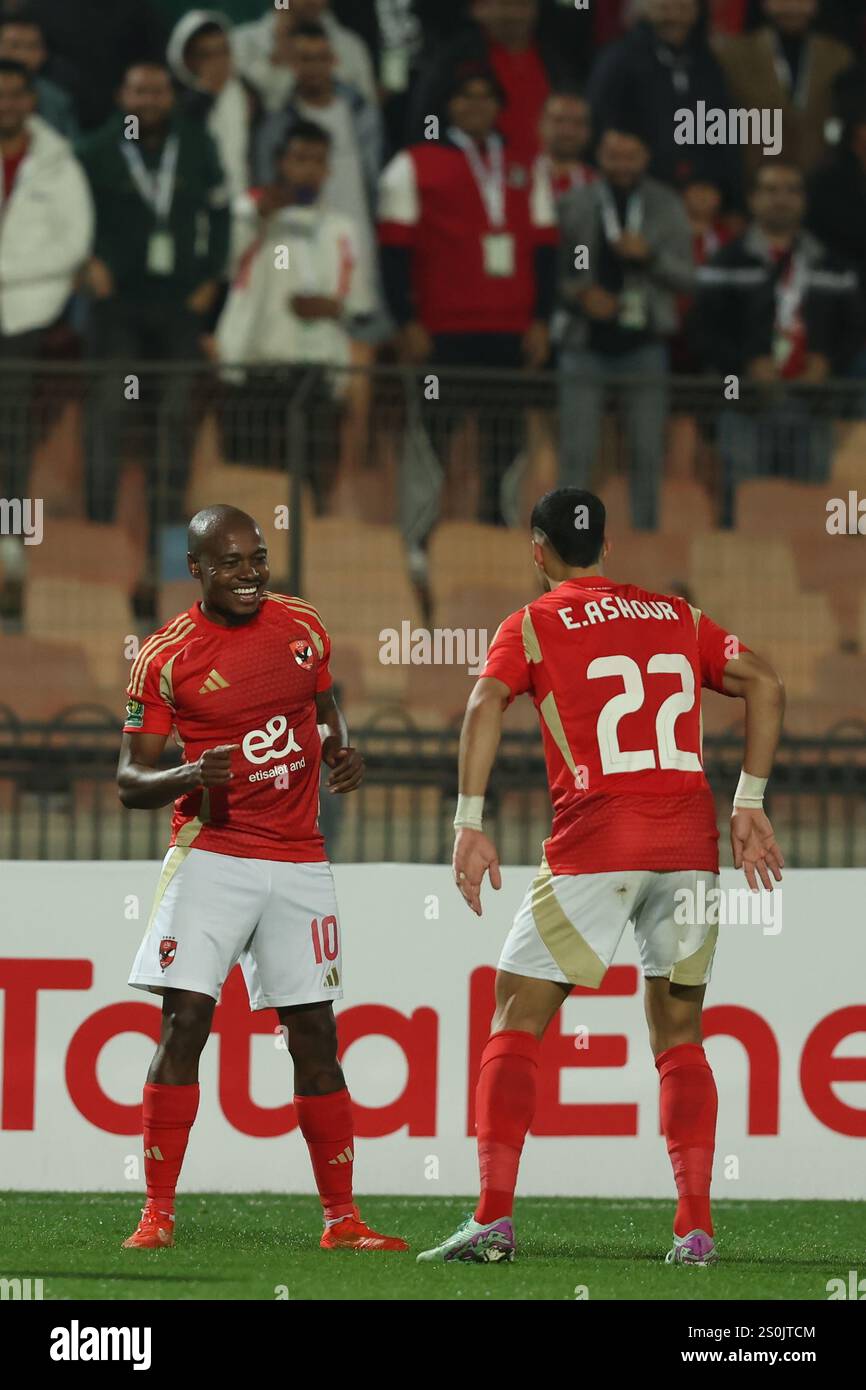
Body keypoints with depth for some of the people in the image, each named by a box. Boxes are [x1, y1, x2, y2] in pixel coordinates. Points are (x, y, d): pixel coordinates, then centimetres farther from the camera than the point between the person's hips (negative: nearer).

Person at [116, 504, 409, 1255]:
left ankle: (342, 1218, 9)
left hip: (299, 860, 3)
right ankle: (158, 1214, -6)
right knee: (184, 1024, -11)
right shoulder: (167, 657, -6)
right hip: (211, 859, -3)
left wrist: (342, 750, 0)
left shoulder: (302, 625, 6)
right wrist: (190, 777, -24)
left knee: (315, 1037, 4)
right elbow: (130, 781, -4)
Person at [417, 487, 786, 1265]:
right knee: (679, 1039, 12)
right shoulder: (678, 618, 17)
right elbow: (764, 685, 8)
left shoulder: (534, 625, 5)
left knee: (516, 1025, 4)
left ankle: (494, 1219, -7)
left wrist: (470, 825, -13)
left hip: (595, 843, -4)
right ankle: (696, 1226, 0)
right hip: (690, 843, 4)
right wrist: (749, 806, 9)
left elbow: (485, 705, -12)